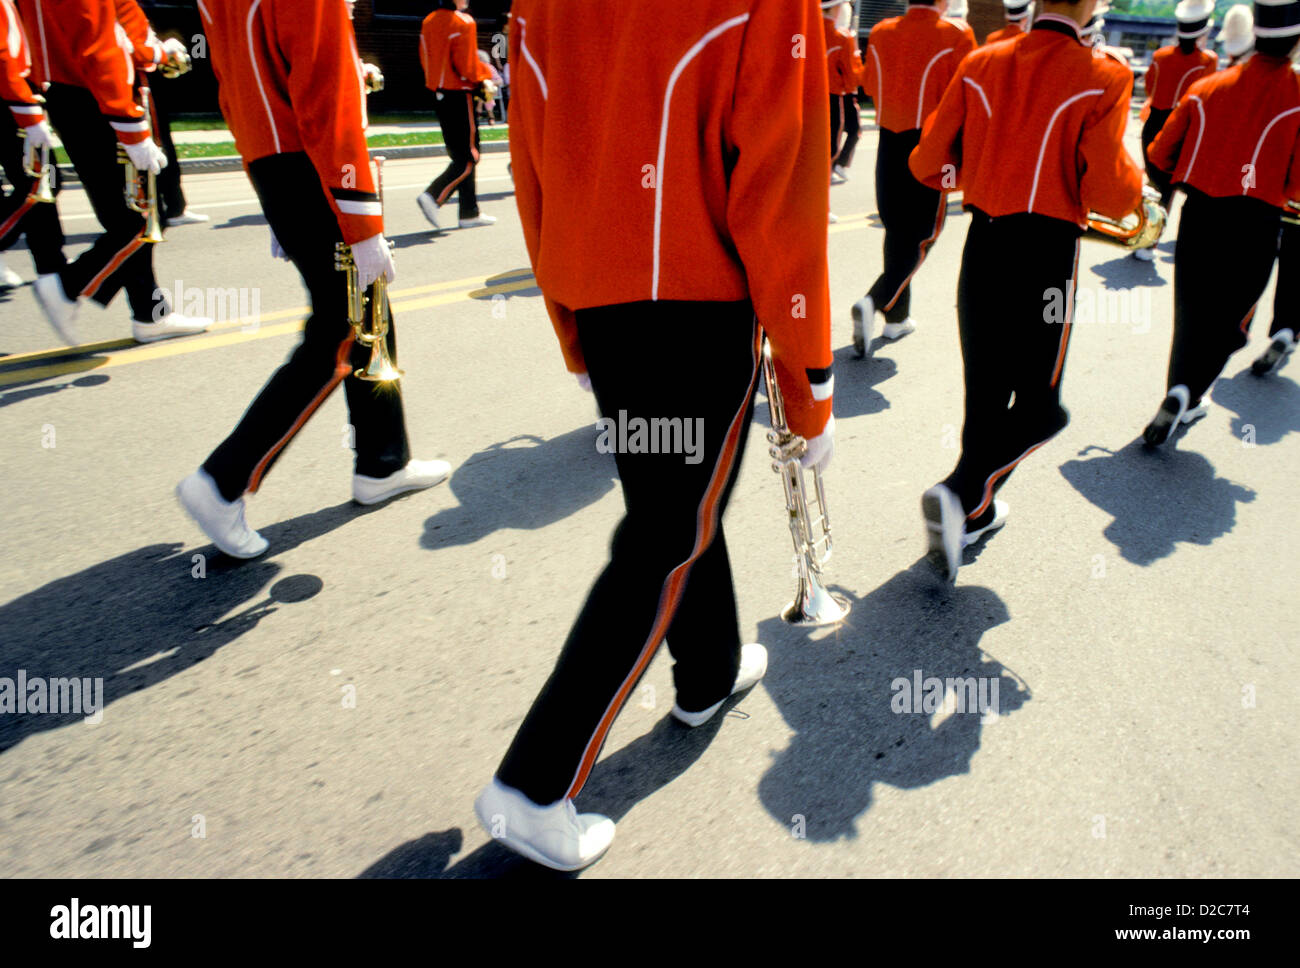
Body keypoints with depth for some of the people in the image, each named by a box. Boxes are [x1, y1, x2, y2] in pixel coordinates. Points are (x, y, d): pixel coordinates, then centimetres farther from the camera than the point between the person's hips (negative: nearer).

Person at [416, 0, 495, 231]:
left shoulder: (428, 22, 11)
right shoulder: (463, 22, -13)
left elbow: (426, 63, 14)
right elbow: (468, 67, -17)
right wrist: (486, 73, 1)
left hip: (439, 96, 8)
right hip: (460, 97, -8)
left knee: (461, 157, 13)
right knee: (469, 158, -3)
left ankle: (470, 213, 13)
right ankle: (433, 197, -16)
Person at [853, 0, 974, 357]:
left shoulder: (880, 33, 1)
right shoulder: (955, 38, -13)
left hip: (889, 147, 5)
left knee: (896, 232, 17)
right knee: (921, 237, 3)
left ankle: (896, 317, 23)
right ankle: (874, 302, -19)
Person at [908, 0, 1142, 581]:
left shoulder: (981, 64, 2)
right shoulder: (1104, 78, -10)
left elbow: (928, 165, 3)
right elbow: (1110, 196, -15)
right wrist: (1133, 179, 8)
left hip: (983, 247, 5)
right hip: (1046, 255, -4)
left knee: (984, 394, 17)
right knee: (1039, 407, 9)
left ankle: (975, 513, 28)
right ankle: (960, 494, -13)